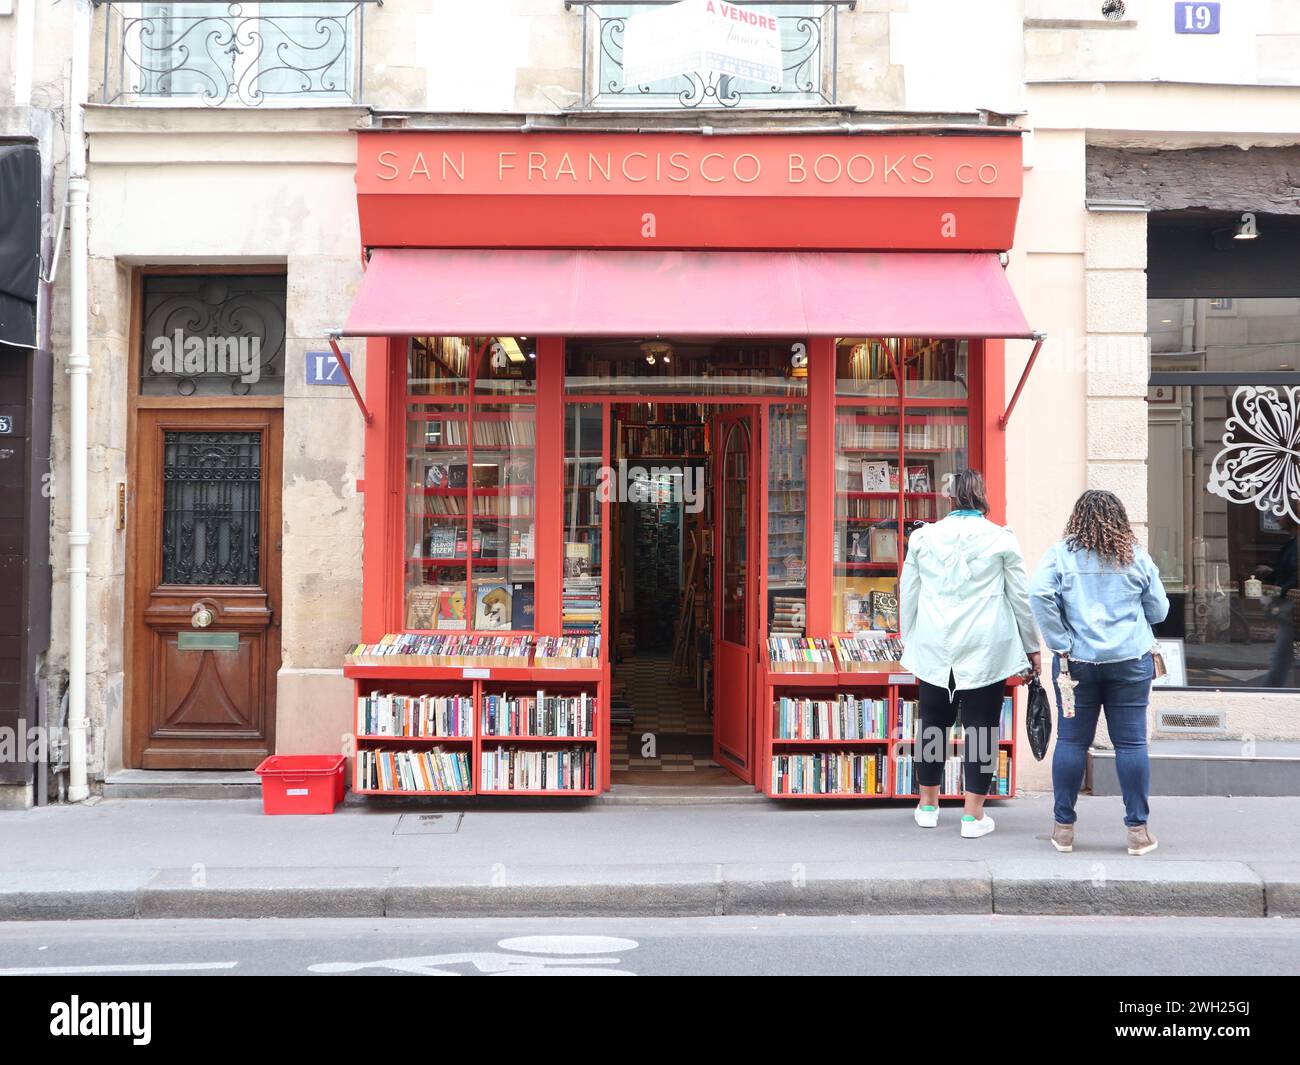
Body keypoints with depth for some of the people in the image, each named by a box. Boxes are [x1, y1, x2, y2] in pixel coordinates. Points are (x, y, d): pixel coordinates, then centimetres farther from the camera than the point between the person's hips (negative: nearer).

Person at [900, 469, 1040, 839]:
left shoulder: (923, 537, 4)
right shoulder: (1002, 539, -1)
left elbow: (908, 595, 11)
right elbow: (1021, 597, 4)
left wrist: (908, 640, 23)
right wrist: (1032, 647, 14)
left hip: (934, 648, 2)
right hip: (986, 650, -2)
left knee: (933, 723, 13)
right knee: (980, 726, 3)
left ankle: (928, 806, 25)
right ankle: (973, 814, 4)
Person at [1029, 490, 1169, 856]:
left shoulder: (1061, 553, 0)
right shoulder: (1138, 557, 4)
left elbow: (1039, 595, -13)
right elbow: (1159, 610, 9)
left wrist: (1060, 645, -8)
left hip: (1077, 661, 0)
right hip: (1130, 661, 0)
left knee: (1072, 741, 5)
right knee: (1131, 742, 4)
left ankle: (1064, 827, 11)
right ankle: (1138, 830, 8)